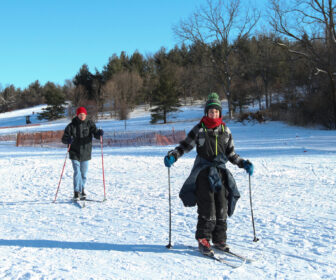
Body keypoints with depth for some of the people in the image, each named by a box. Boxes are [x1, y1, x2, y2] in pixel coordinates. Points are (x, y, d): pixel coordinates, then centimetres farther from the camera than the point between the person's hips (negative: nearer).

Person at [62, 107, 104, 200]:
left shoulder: (90, 124, -1)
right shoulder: (71, 125, -5)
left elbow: (96, 134, -11)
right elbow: (64, 138, -5)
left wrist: (100, 133, -34)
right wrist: (68, 140, -28)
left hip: (86, 153, 2)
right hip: (75, 153, -2)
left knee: (84, 173, 12)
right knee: (77, 172, -12)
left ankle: (82, 189, 33)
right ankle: (76, 193, -6)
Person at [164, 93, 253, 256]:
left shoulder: (225, 130, 12)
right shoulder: (199, 129, 3)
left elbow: (231, 153, 19)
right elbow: (185, 145, 4)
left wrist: (243, 163, 8)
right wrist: (172, 156, -12)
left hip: (221, 172, 4)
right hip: (203, 172, -3)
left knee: (222, 207, 3)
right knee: (207, 208, -9)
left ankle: (219, 240, 15)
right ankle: (203, 240, 3)